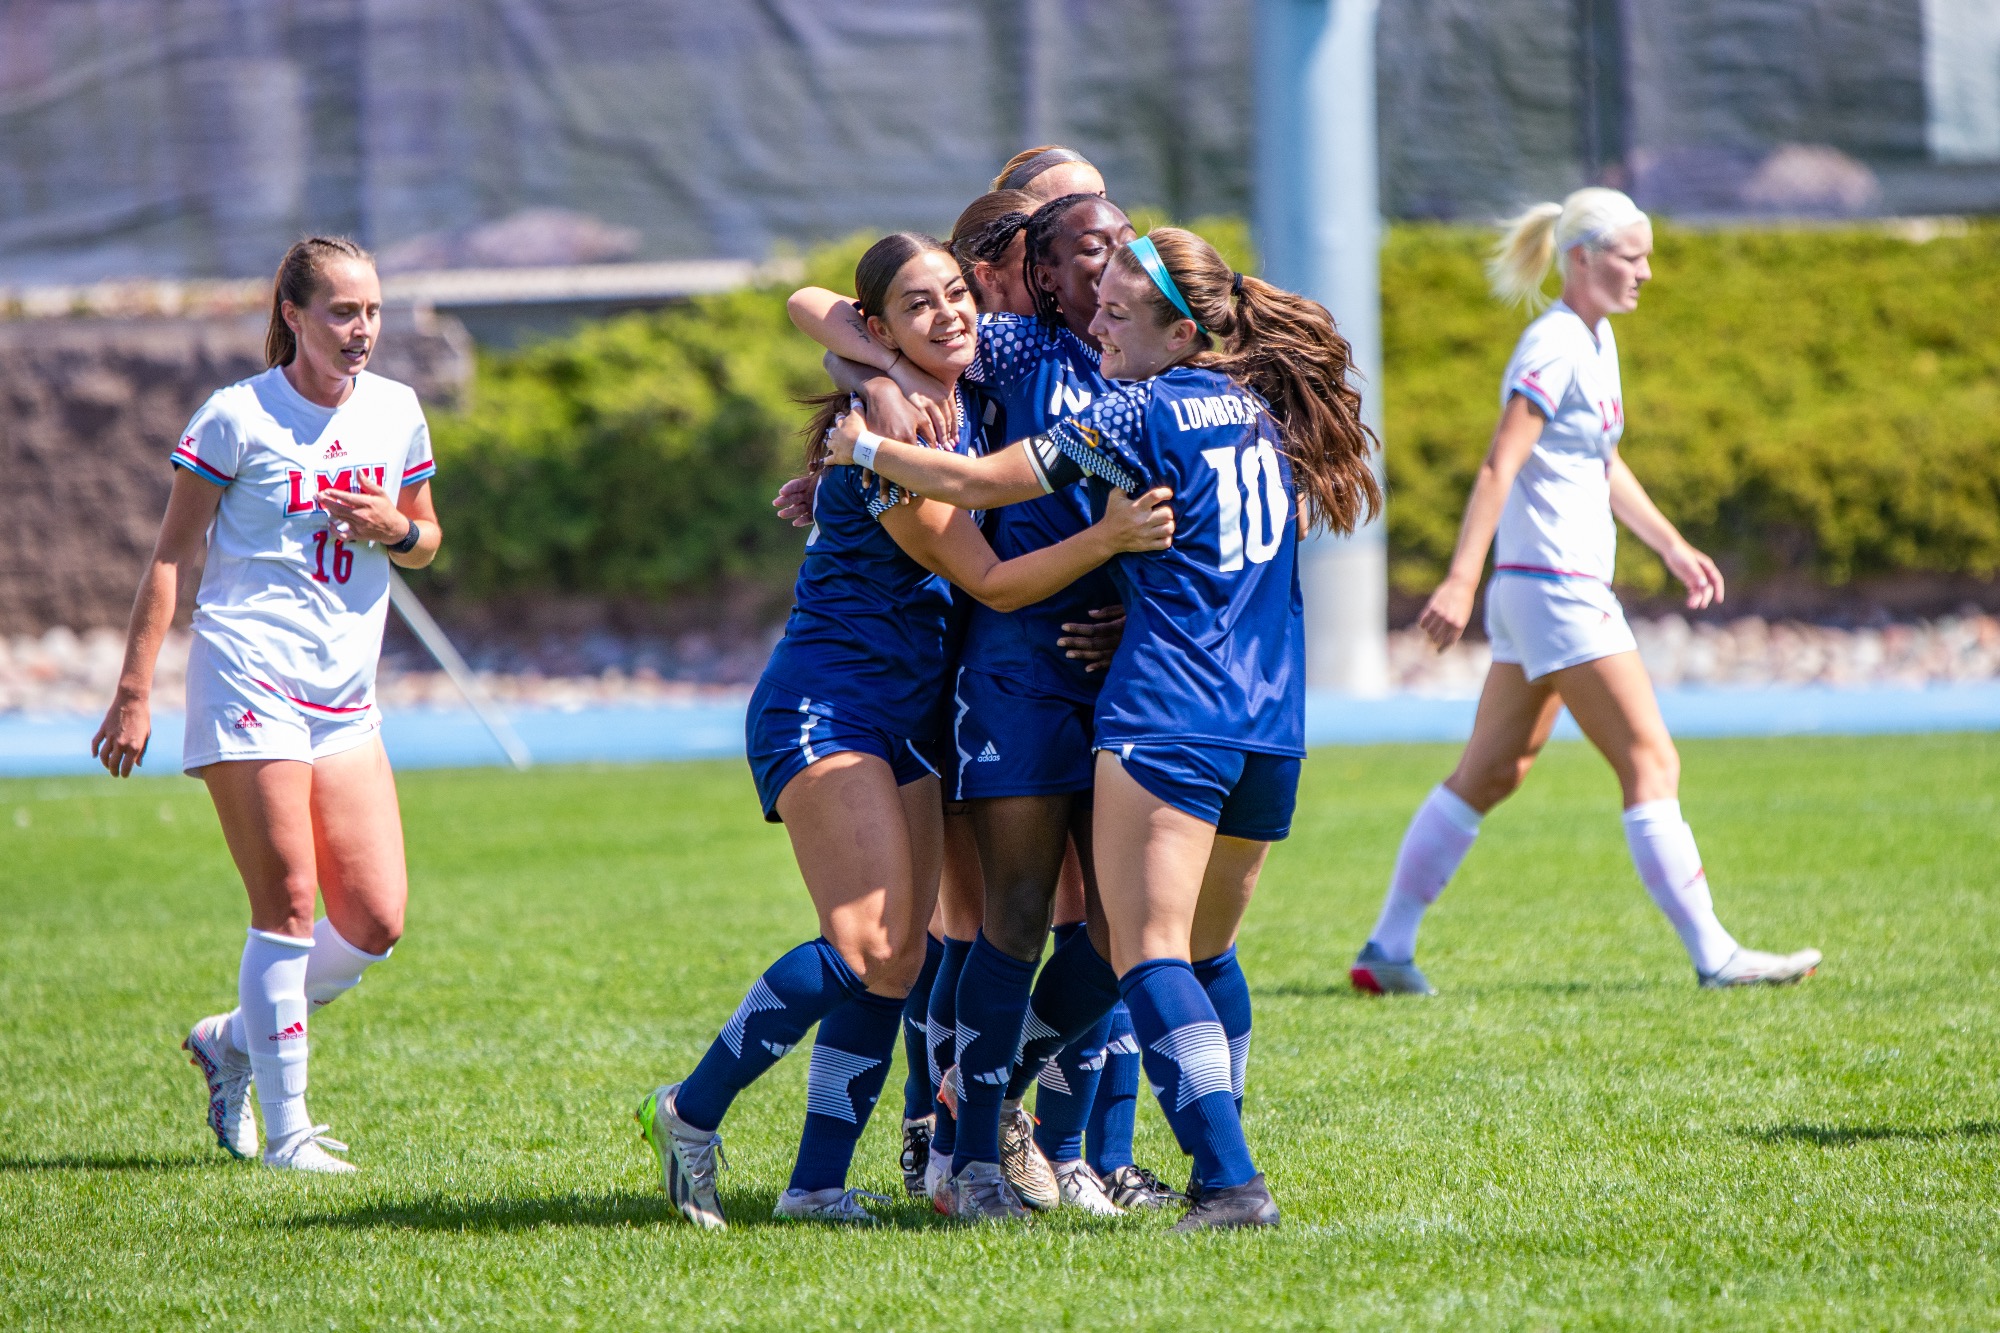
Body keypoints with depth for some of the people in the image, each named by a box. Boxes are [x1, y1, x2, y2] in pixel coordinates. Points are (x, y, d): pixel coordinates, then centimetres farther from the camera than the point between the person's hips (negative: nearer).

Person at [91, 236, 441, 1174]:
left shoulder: (396, 412, 10)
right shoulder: (238, 417, -6)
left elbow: (426, 542, 21)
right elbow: (172, 555, -3)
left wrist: (394, 527, -4)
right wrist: (134, 692, -7)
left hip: (346, 700, 6)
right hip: (249, 679, -6)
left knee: (375, 922, -1)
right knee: (288, 904, -9)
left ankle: (234, 1041, 21)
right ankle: (285, 1132, -2)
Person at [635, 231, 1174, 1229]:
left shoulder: (971, 406, 7)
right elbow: (991, 583, -17)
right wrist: (1107, 539, -30)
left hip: (908, 722, 9)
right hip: (823, 707, -9)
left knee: (898, 961, -1)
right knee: (867, 950, -20)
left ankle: (818, 1182, 3)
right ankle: (691, 1113, -6)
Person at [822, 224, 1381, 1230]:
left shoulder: (1144, 414, -7)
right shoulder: (1263, 405, 15)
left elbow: (974, 484, -5)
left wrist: (865, 448, 8)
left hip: (1166, 719, -8)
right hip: (1272, 731, 8)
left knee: (1149, 953, -10)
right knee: (1208, 953, 19)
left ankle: (1230, 1181, -22)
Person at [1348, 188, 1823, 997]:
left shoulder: (1596, 339, 15)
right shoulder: (1554, 346, -15)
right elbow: (1499, 465, -22)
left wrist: (1671, 546, 27)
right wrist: (1462, 578, -28)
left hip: (1574, 588, 10)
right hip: (1554, 588, -10)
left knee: (1490, 775, 11)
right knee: (1651, 764, -7)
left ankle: (1387, 951, 12)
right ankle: (1712, 955, -5)